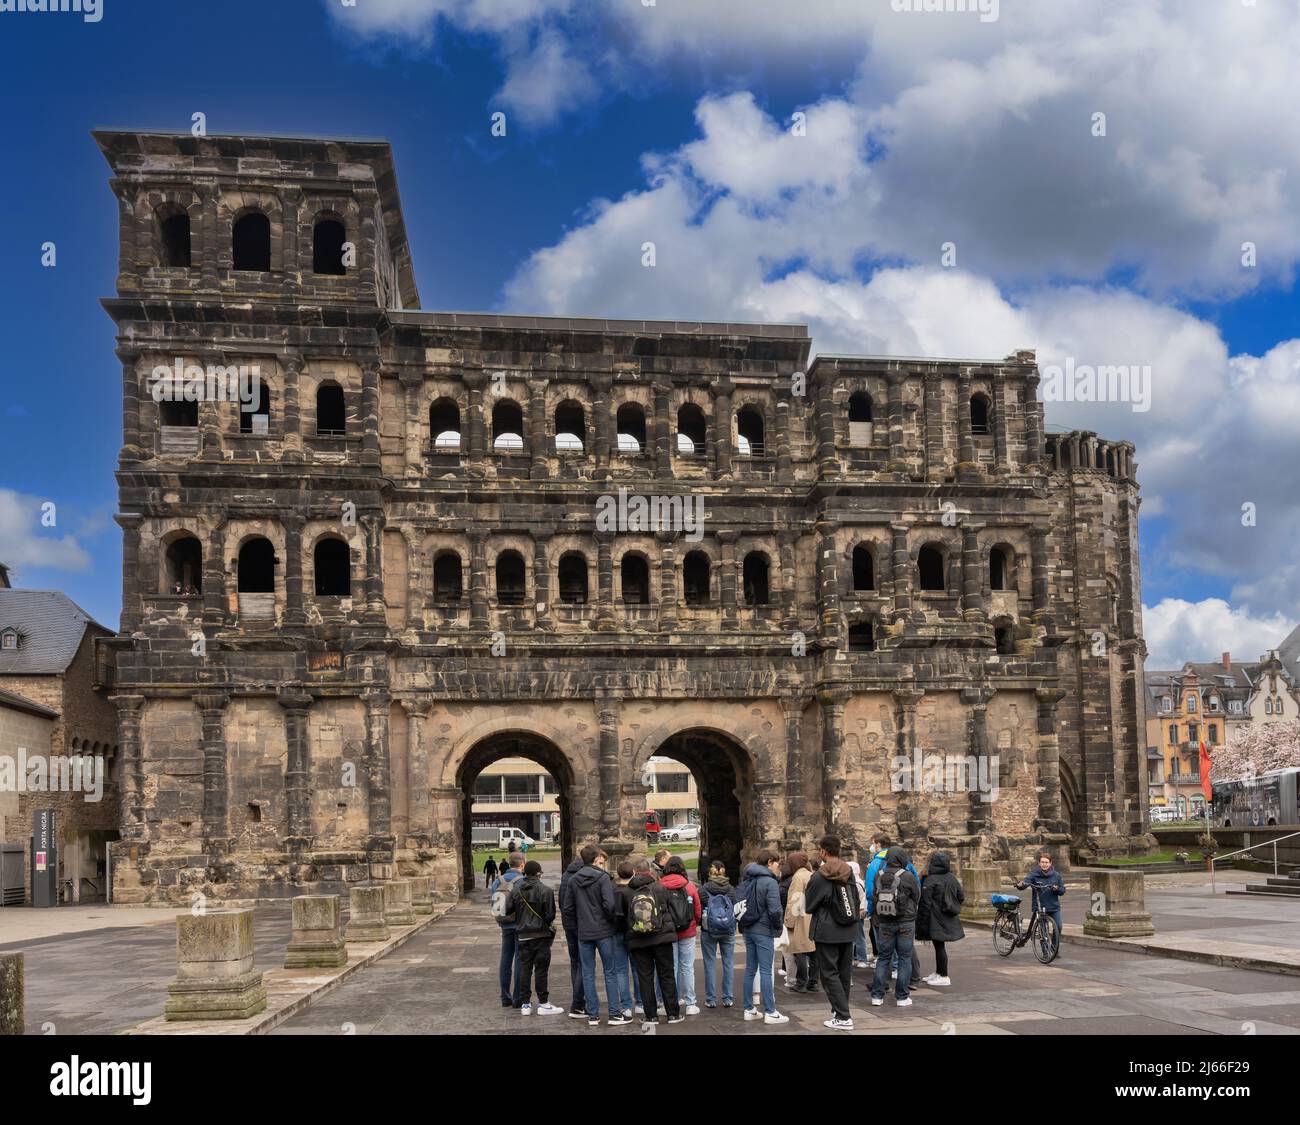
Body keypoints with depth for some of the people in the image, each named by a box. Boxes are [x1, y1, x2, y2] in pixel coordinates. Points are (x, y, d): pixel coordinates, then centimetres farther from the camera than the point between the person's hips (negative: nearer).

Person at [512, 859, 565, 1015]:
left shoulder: (516, 891, 1)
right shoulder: (545, 890, -13)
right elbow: (550, 914, -13)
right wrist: (551, 928, 5)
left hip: (523, 936, 4)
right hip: (541, 935, -4)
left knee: (525, 968, 10)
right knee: (541, 969, 2)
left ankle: (525, 1004, 13)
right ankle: (543, 1003, 6)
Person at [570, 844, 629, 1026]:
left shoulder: (575, 880, 4)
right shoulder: (603, 878, -12)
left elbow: (571, 905, 9)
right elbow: (609, 904, -20)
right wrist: (614, 919, -3)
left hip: (583, 932, 4)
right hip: (603, 931, -4)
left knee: (588, 974, 8)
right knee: (610, 972, 5)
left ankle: (592, 1015, 10)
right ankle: (615, 1014, 6)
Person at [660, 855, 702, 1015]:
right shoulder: (690, 886, -4)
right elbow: (697, 911, 1)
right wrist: (695, 924, 19)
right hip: (688, 932, 1)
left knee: (671, 967, 8)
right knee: (687, 967, 6)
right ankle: (690, 1003, 7)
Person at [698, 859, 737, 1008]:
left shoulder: (704, 889, -8)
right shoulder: (731, 889, -2)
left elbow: (699, 911, -6)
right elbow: (736, 910, 1)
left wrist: (702, 923, 12)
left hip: (708, 931, -1)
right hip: (728, 931, 1)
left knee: (709, 964, 6)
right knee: (728, 963, 9)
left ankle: (711, 999, 8)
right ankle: (728, 998, 11)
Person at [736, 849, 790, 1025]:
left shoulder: (747, 882, 10)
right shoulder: (770, 882, -13)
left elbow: (738, 903, 8)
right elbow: (774, 910, -19)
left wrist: (744, 924, 11)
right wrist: (778, 928, -4)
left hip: (748, 930, 7)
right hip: (763, 931, -7)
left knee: (750, 970, 11)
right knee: (765, 971, -4)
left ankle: (749, 1009, 16)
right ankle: (770, 1012, -2)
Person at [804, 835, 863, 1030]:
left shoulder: (819, 877, -15)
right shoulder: (849, 872, 2)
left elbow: (809, 906, -4)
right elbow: (856, 901, 10)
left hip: (827, 931, -6)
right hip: (848, 930, 6)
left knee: (829, 974, -1)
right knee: (844, 972, 15)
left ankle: (843, 1018, -6)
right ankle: (840, 1010, 24)